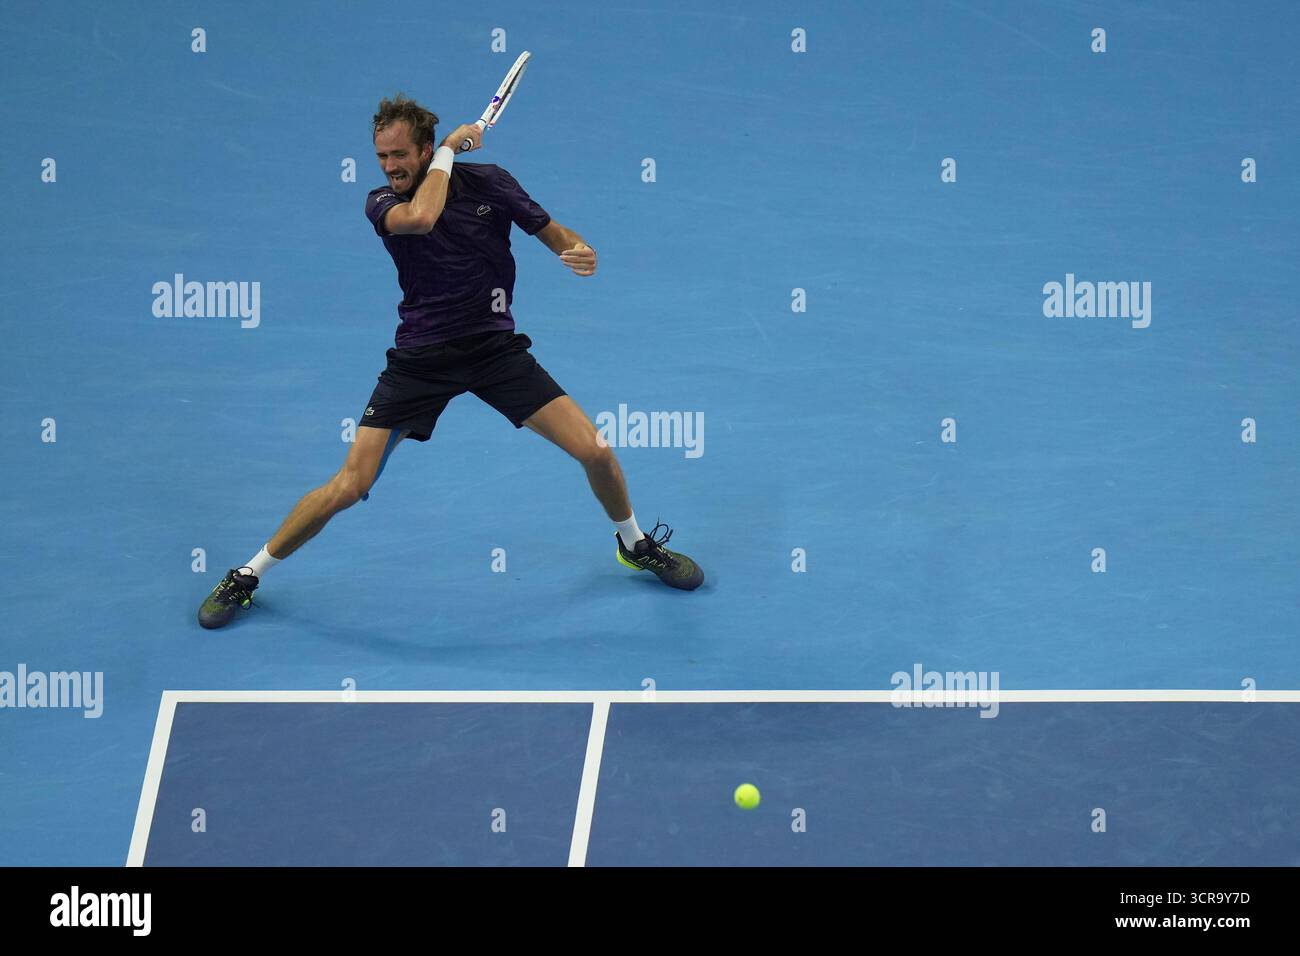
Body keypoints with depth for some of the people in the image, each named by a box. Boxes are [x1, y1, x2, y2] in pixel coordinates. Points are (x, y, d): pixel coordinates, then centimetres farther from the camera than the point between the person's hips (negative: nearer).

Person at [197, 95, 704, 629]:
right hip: (420, 359, -1)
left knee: (595, 452, -7)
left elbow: (553, 233, 6)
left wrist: (580, 250, -17)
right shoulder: (383, 203, -7)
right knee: (349, 487, -10)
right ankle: (247, 575, 8)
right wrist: (448, 151, -19)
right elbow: (420, 217, -32)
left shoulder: (488, 182, -4)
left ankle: (635, 544, 24)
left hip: (497, 348, 1)